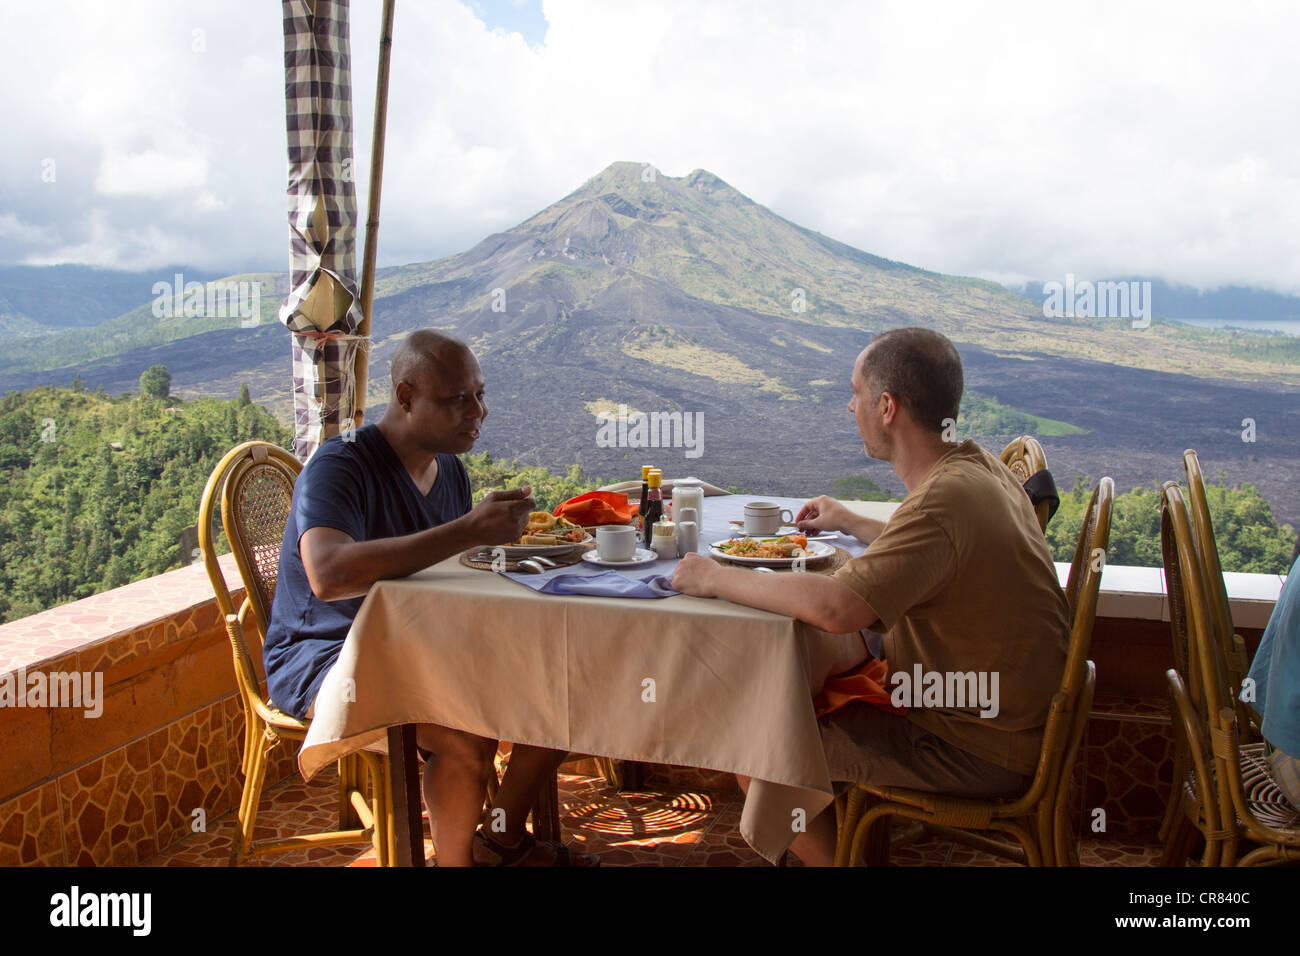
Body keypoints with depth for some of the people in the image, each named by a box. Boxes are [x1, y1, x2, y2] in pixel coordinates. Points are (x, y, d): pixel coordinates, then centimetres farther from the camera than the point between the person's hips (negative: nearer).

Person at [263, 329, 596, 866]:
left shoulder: (450, 469, 5)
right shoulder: (340, 467, -21)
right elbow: (329, 575, -41)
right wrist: (471, 530, -40)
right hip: (321, 654, -8)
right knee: (466, 735, -32)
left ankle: (505, 841, 16)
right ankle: (457, 860, -4)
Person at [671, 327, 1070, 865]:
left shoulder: (945, 501, -28)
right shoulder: (977, 467, 2)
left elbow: (836, 608, -39)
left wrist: (716, 578, -26)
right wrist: (852, 524, 30)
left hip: (976, 750, -10)